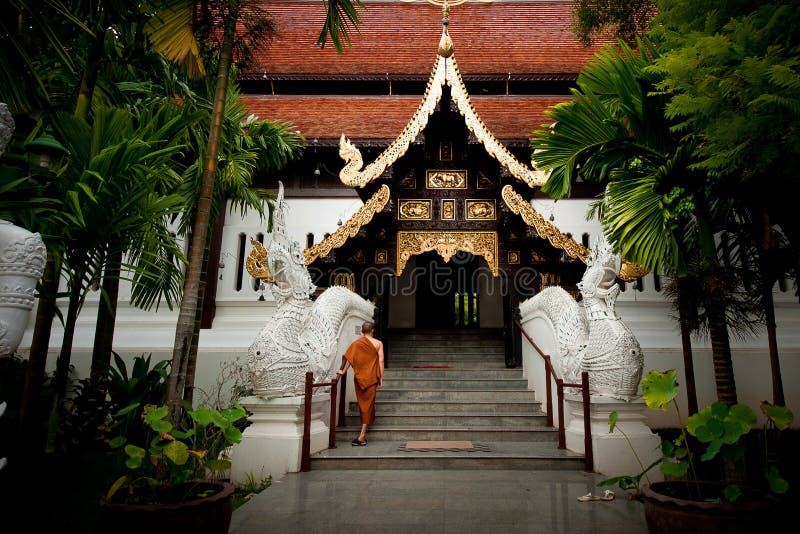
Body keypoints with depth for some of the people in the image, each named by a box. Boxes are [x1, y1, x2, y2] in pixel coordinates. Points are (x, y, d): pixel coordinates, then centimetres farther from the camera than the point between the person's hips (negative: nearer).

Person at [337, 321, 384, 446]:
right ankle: (362, 435, -7)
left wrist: (343, 371, 13)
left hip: (359, 378, 1)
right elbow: (381, 361, -6)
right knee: (368, 404, 1)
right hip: (372, 377, -1)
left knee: (362, 403, 16)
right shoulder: (378, 343, -4)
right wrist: (381, 378, -2)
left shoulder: (356, 344, -1)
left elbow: (349, 359, -1)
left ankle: (363, 434, 28)